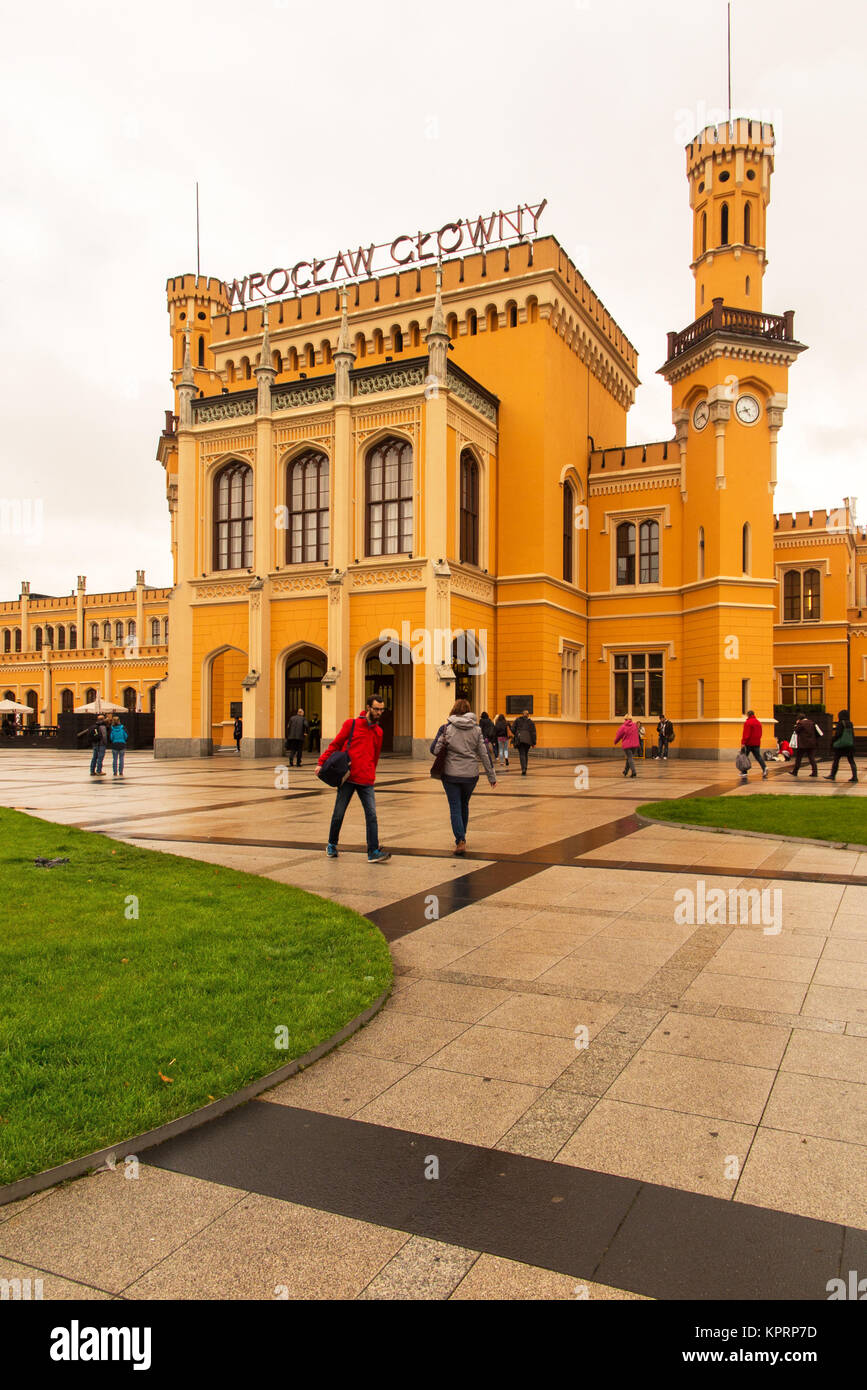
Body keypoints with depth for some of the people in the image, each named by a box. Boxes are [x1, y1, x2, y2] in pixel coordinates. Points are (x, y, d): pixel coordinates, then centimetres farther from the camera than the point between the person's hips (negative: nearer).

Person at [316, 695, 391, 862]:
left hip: (366, 781, 3)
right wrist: (321, 762, -5)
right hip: (347, 778, -3)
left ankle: (373, 852, -5)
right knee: (339, 814, 6)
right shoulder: (351, 724, 1)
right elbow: (336, 744, 3)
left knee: (371, 815, -6)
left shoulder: (378, 732, 13)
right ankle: (331, 845, 26)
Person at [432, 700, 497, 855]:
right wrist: (492, 776, 6)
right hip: (471, 775, 3)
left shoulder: (446, 728, -7)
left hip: (451, 774, -3)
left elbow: (434, 749, -8)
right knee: (464, 805, 21)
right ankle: (461, 837, 34)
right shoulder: (477, 729, 0)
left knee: (455, 808, 2)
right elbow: (485, 753, 0)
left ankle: (460, 841, -11)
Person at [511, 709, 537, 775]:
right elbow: (533, 733, 6)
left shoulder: (517, 720, 9)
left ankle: (523, 769, -23)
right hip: (528, 740, 1)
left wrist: (515, 735, 24)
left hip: (519, 739, -1)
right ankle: (524, 770, 19)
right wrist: (534, 743, 7)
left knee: (522, 754, -5)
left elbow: (513, 729, 4)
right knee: (526, 754, 15)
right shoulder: (531, 722, 11)